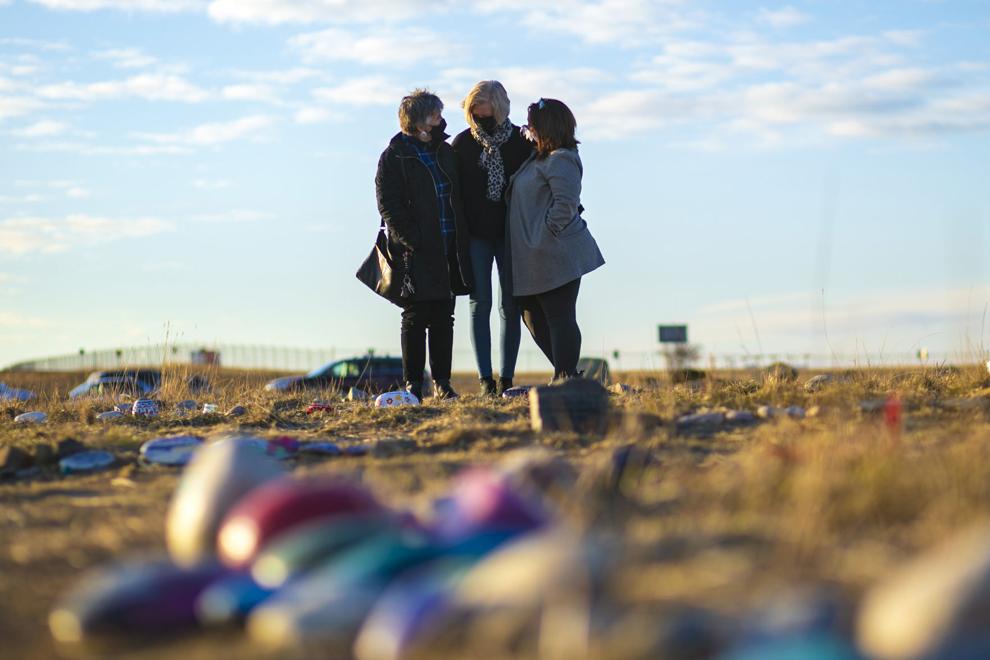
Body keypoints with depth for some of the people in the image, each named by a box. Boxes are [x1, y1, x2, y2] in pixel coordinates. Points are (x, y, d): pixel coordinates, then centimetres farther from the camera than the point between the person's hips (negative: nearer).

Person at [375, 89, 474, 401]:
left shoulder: (444, 152, 15)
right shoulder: (394, 158, -3)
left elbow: (458, 198, 18)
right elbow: (389, 207, -9)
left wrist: (460, 241, 8)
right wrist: (411, 242, -17)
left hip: (447, 251, 5)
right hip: (417, 253, -5)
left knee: (443, 319, 7)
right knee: (415, 318, -1)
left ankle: (442, 382, 13)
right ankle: (413, 384, 4)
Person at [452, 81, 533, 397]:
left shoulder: (521, 142, -1)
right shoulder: (462, 143, 1)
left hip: (511, 233, 0)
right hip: (476, 235, 0)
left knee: (510, 305, 2)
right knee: (480, 303, -3)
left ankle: (506, 379, 6)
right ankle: (486, 380, -3)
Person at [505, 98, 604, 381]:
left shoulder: (561, 160, -14)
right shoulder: (538, 158, 17)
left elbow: (566, 204, -23)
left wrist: (545, 235, -20)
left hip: (556, 257, -11)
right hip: (536, 260, 11)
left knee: (559, 318, -6)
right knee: (533, 317, 14)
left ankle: (565, 379, -2)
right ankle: (567, 377, 19)